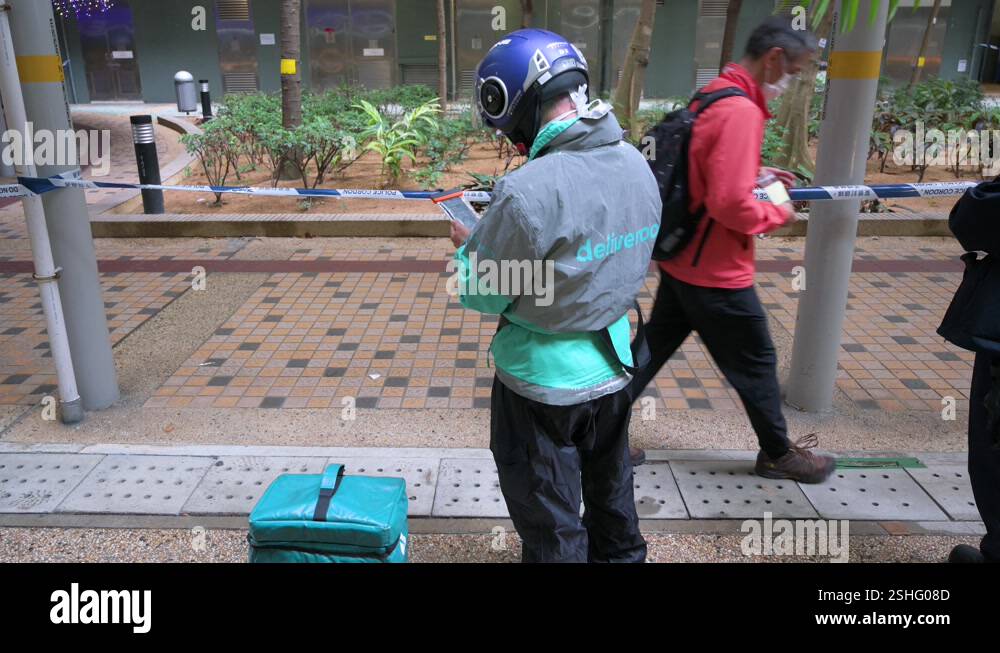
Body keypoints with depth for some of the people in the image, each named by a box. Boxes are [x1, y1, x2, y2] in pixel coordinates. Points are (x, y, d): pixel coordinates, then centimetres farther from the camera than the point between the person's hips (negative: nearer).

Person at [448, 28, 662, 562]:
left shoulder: (529, 190, -29)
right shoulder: (638, 165, -5)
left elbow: (483, 296, -18)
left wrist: (467, 246, 3)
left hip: (544, 382, -7)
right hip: (613, 365, 7)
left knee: (553, 529, 15)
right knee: (610, 498, 29)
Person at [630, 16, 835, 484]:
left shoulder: (712, 95, 8)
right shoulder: (740, 111, -23)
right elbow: (730, 204, -29)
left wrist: (753, 173, 12)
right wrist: (779, 213, -11)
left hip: (681, 259, 9)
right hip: (715, 272, -9)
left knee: (653, 348, 17)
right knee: (755, 362, 10)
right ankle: (778, 454, 30)